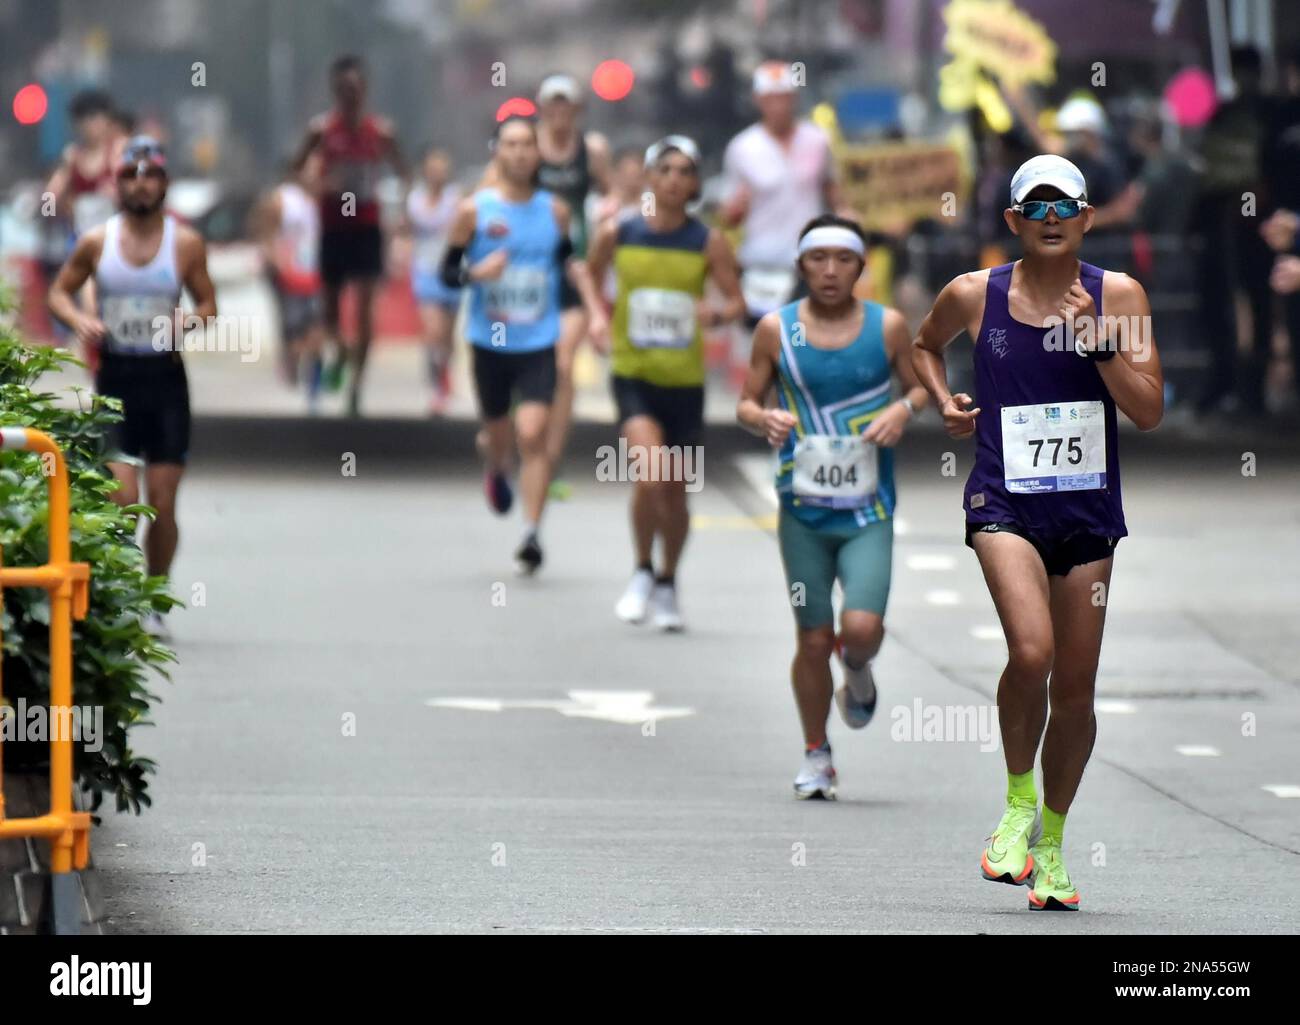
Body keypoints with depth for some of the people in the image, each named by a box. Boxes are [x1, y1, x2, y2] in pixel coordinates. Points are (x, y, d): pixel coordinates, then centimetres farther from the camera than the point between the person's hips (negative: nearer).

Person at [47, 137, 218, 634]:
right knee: (121, 496, -12)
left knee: (162, 501, 2)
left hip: (164, 375, 0)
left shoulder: (186, 243, 2)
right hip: (114, 375, 0)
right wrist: (79, 320, -9)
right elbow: (60, 291, 12)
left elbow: (208, 303, 8)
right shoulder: (96, 242, 2)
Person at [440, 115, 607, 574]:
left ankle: (532, 533, -13)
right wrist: (476, 273, -21)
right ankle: (495, 468, 52)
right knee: (498, 430, 15)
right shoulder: (474, 210, -4)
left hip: (539, 343, 0)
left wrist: (595, 311, 12)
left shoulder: (554, 210, 2)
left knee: (532, 433, -15)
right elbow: (448, 272, -1)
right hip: (490, 342, 0)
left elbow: (570, 260, 18)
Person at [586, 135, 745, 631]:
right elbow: (590, 275, 14)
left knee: (675, 491, 10)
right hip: (634, 375, -1)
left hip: (685, 380, 1)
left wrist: (717, 314, -23)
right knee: (650, 474, -22)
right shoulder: (617, 234, -3)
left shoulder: (709, 243, -4)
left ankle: (667, 585, 32)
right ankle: (642, 572, -1)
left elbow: (736, 301, -2)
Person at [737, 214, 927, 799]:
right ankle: (816, 756, 23)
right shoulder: (776, 329, 0)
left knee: (861, 627, -17)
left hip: (868, 513, -1)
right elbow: (746, 403, 7)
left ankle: (857, 670, 20)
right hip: (803, 510, 1)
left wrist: (905, 408, -9)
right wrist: (765, 419, -15)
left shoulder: (887, 327, 0)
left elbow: (920, 385, 13)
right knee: (813, 640, 4)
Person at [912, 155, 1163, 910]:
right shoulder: (974, 296, 1)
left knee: (1075, 686, 7)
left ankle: (1051, 843, 25)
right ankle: (1019, 801, 0)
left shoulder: (1118, 296, 0)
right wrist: (945, 400, 7)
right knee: (1032, 653, -24)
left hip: (1089, 508, 2)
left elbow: (1150, 411, -5)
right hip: (1005, 502, -2)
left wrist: (1096, 339, -15)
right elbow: (926, 344, 24)